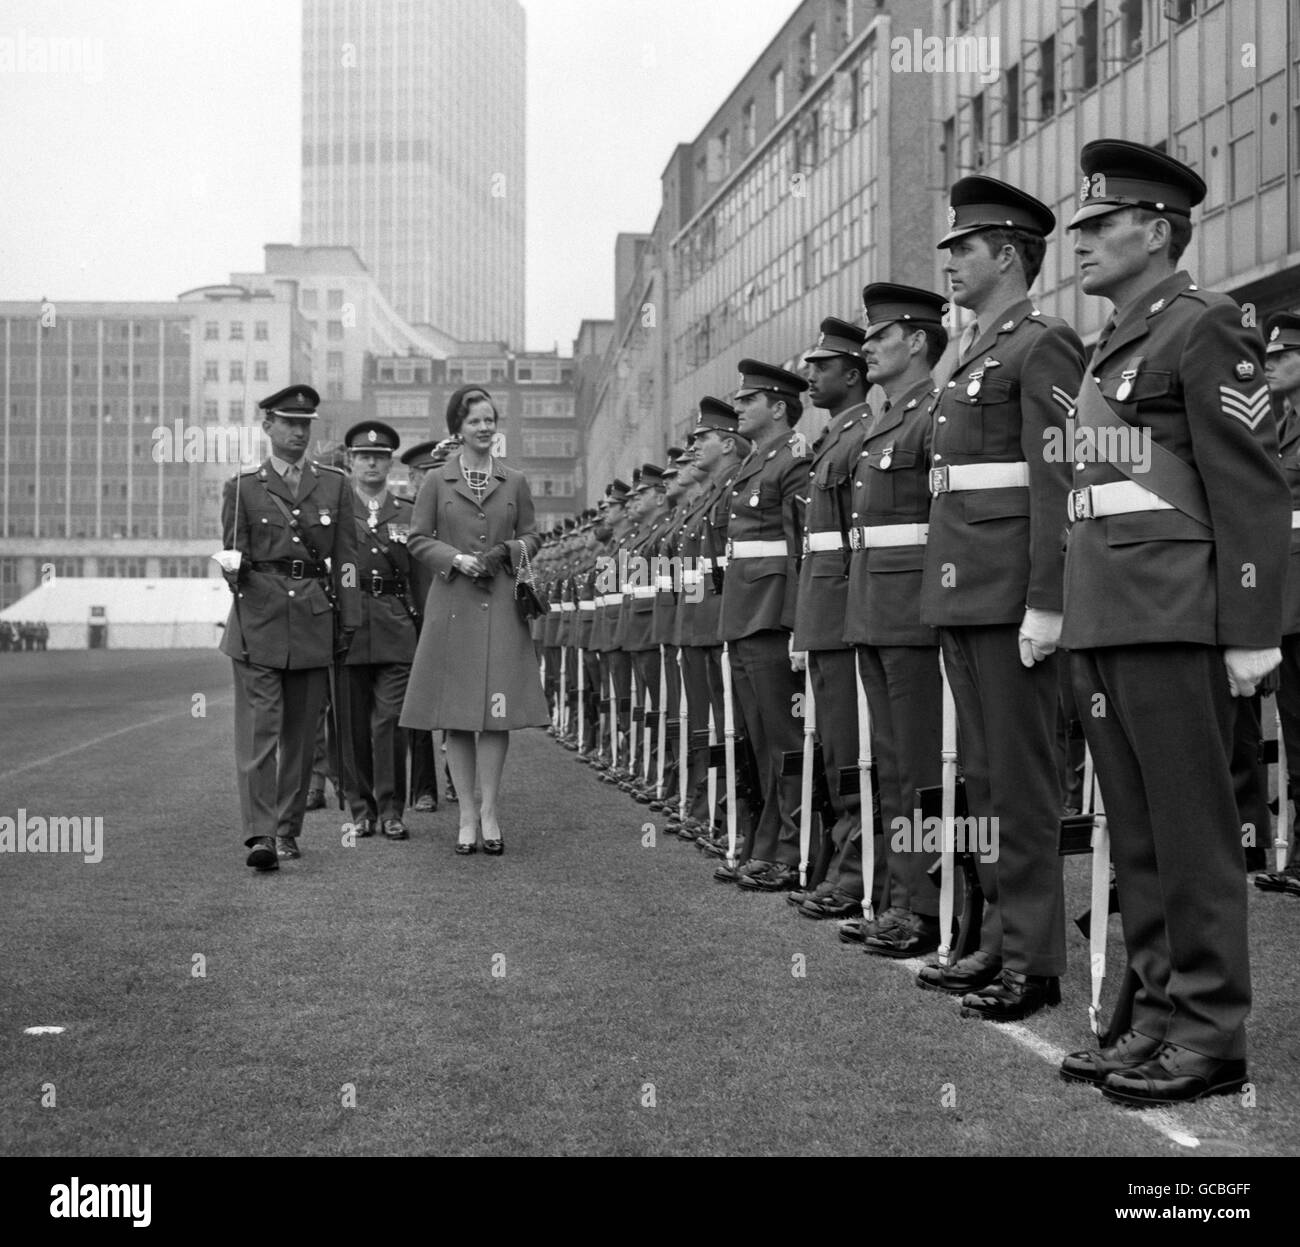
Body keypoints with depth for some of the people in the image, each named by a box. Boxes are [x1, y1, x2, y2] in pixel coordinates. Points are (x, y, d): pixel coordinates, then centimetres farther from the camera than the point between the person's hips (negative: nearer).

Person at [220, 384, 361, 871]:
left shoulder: (334, 485, 11)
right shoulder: (242, 487, 6)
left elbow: (345, 557, 10)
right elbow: (233, 553, 7)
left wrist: (348, 619, 5)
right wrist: (234, 569, -16)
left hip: (314, 618, 2)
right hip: (258, 618, -2)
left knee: (301, 731, 7)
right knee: (258, 727, -10)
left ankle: (288, 830, 16)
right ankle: (260, 834, -14)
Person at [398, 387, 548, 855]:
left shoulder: (515, 482, 9)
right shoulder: (436, 481, 5)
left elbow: (532, 538, 13)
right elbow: (417, 540, 4)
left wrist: (507, 552, -7)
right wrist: (456, 558, -11)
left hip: (502, 608, 1)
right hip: (452, 606, -1)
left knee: (498, 709, -4)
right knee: (456, 714, 1)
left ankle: (488, 810, 4)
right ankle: (467, 813, 8)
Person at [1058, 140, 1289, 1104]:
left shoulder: (1202, 327, -5)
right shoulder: (1113, 346, 20)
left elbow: (1254, 486, -11)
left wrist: (1251, 630, -15)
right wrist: (1074, 613, 16)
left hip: (1173, 618, -8)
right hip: (1105, 619, 9)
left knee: (1192, 832, -3)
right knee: (1136, 832, 11)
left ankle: (1211, 1033, 4)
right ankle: (1159, 1012, 18)